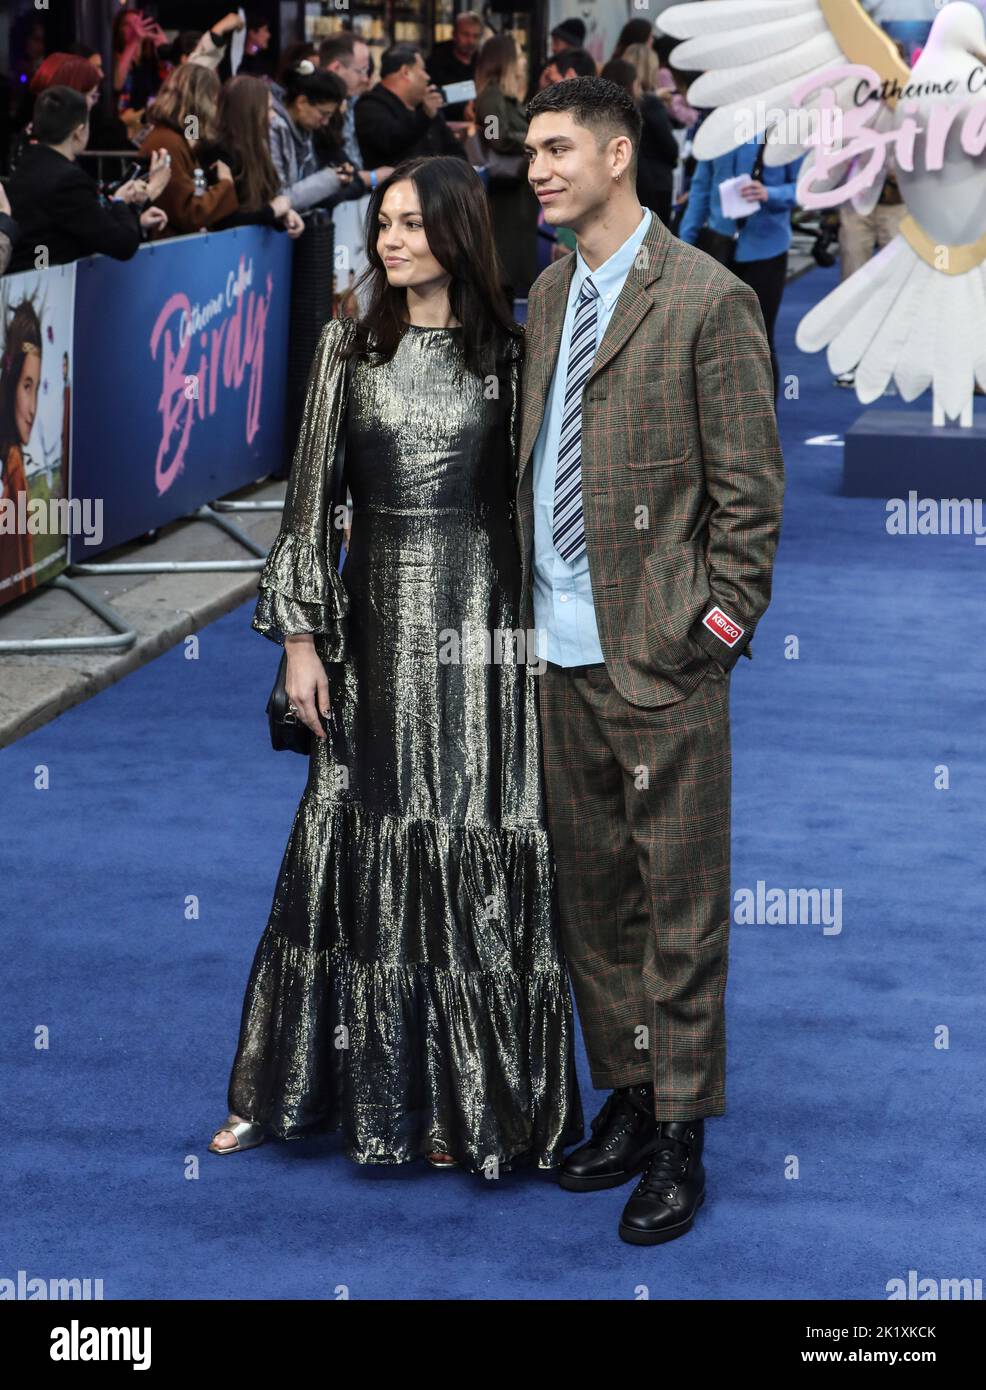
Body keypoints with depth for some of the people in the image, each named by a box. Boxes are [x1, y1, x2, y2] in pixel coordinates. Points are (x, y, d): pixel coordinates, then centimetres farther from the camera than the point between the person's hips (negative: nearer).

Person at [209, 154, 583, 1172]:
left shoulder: (507, 353, -1)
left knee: (475, 848, 2)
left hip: (479, 625, -2)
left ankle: (466, 1099, 14)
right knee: (357, 843, 7)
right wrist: (300, 635, -1)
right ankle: (293, 1085, 20)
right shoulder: (350, 345, 4)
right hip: (374, 618, 2)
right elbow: (311, 493, 3)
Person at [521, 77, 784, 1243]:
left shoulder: (708, 300, -9)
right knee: (590, 893, 14)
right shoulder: (548, 294, 12)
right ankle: (625, 1100, 28)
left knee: (678, 904, 2)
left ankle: (680, 1137, 12)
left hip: (659, 659, -7)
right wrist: (526, 606, 10)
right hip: (561, 652, 7)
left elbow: (750, 487, -8)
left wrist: (716, 627, -11)